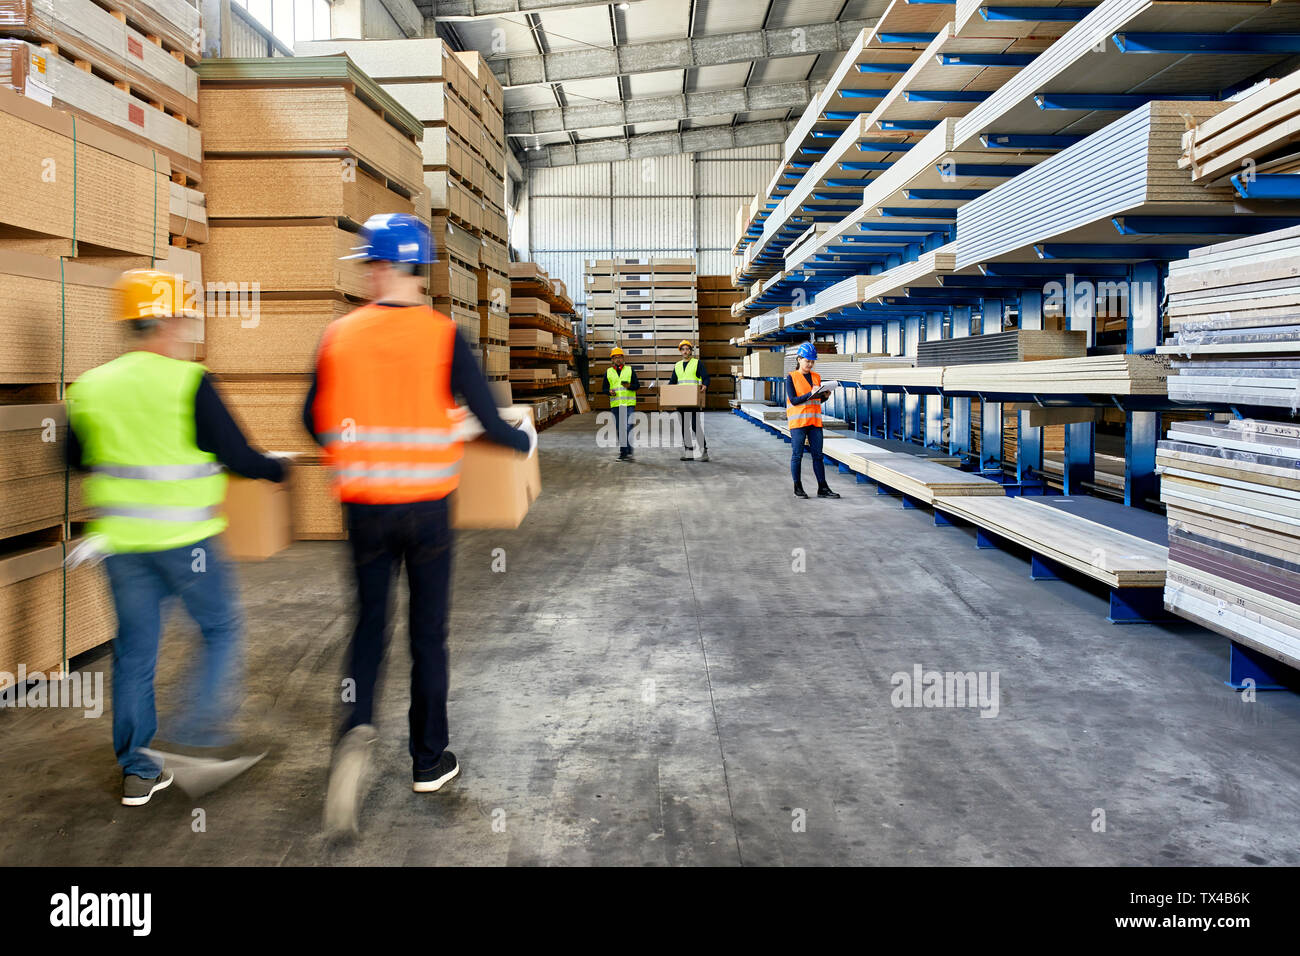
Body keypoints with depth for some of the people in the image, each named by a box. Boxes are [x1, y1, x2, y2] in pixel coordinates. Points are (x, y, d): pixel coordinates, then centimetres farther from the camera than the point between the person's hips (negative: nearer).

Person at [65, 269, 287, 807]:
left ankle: (137, 769, 19)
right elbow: (236, 456, -12)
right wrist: (279, 470, 5)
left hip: (120, 540, 6)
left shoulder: (90, 387, 3)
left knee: (135, 647, 13)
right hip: (184, 539, -5)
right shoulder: (189, 383, -14)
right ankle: (200, 734, 8)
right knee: (220, 629, 14)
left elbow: (77, 460, 14)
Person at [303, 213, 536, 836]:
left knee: (368, 624, 16)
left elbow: (316, 421, 6)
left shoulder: (340, 336, -2)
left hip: (364, 507, 2)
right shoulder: (443, 336, -8)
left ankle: (356, 728, -8)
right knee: (428, 633, 11)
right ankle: (429, 762, 23)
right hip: (427, 505, -1)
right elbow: (490, 421, -9)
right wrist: (526, 440, 12)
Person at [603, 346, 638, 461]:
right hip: (615, 405, 3)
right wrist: (609, 392, -9)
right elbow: (605, 388, 13)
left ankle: (629, 452, -12)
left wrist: (629, 386, -16)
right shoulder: (608, 372, 11)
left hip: (629, 404, -2)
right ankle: (623, 451, 17)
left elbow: (637, 385, 4)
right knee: (620, 429, 8)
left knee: (628, 428, -12)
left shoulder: (630, 370, 6)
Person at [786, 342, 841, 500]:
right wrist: (811, 394, -20)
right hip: (797, 421, -5)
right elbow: (793, 400, -10)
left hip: (815, 421, 5)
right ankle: (798, 488, 9)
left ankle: (822, 488, 8)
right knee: (797, 455, 0)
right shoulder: (792, 377, -2)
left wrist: (824, 395, -3)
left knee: (818, 455, 5)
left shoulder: (816, 377, 13)